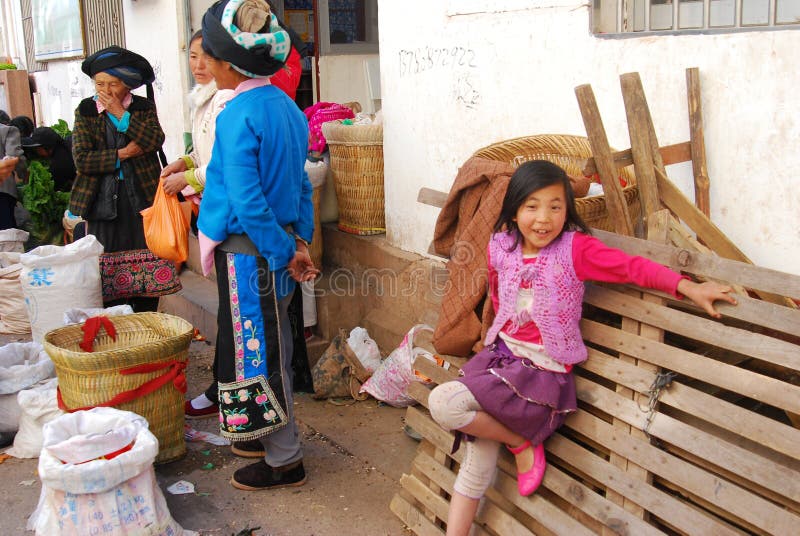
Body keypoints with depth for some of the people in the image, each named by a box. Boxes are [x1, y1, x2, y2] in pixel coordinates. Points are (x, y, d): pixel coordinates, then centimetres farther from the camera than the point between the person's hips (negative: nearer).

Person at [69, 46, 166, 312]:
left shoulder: (144, 108, 7)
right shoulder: (85, 111, 6)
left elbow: (155, 141, -12)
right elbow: (81, 159, -5)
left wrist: (121, 114, -11)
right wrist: (121, 154, -11)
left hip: (141, 197, 0)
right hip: (102, 199, 0)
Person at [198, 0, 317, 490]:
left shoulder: (238, 115, -18)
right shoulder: (286, 105, 8)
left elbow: (247, 202, -23)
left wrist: (287, 252, -15)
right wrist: (300, 241, 9)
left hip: (249, 252, -9)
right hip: (279, 246, 9)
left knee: (257, 354, 3)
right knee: (273, 348, 20)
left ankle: (285, 461, 15)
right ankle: (278, 440, 36)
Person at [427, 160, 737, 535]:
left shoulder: (575, 248, -11)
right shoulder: (500, 248, 3)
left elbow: (632, 266, -18)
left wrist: (689, 287, -27)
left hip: (542, 372, -5)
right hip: (500, 354, 5)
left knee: (443, 403, -22)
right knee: (478, 459, 5)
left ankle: (521, 444, 1)